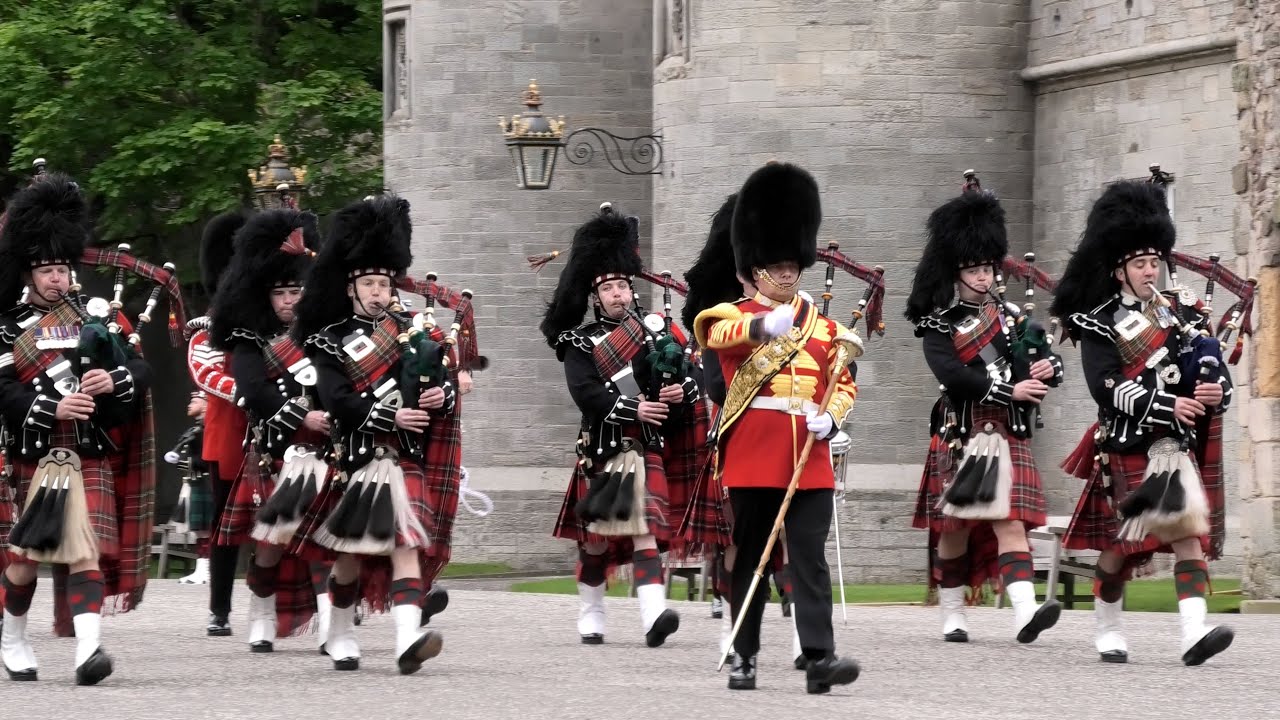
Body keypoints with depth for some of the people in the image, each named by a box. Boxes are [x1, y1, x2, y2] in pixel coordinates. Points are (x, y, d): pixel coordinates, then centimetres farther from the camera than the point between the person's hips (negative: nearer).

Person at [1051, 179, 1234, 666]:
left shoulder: (1179, 310, 11)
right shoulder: (1100, 326, -4)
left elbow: (1213, 365, 7)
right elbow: (1108, 389, -16)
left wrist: (1215, 391, -17)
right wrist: (1168, 405, -25)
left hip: (1179, 443, 4)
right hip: (1127, 447, -4)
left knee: (1189, 533, -11)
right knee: (1118, 544, 4)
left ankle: (1195, 631, -21)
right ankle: (1108, 632, 23)